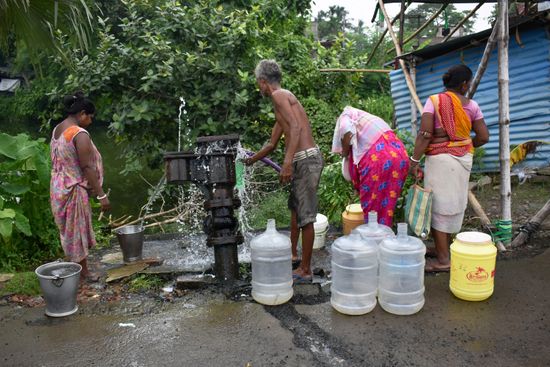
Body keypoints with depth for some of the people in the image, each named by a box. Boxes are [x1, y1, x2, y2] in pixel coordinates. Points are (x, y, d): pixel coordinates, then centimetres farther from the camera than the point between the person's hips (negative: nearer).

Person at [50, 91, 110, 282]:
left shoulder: (57, 130, 7)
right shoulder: (80, 134, -21)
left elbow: (59, 161, 13)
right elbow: (88, 167, -23)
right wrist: (101, 195, -20)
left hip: (58, 187, 9)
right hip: (74, 189, -9)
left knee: (69, 229, 19)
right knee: (78, 229, 4)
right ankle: (83, 271, 19)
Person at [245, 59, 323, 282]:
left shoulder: (279, 95, -7)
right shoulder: (281, 100, 23)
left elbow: (296, 127, -23)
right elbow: (272, 144, 29)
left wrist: (287, 163, -30)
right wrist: (250, 160, 39)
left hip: (306, 159, -10)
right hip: (301, 161, 10)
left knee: (305, 216, -4)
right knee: (294, 207, 22)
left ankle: (305, 271, 7)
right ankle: (293, 253, 38)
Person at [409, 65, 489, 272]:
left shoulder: (434, 101, -7)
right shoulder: (471, 105, 2)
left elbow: (425, 134, -16)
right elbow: (483, 137, 3)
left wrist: (414, 160, -13)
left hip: (440, 158, -4)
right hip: (464, 158, 5)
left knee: (439, 205, 1)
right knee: (455, 204, 16)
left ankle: (443, 260, 5)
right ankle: (445, 249, 29)